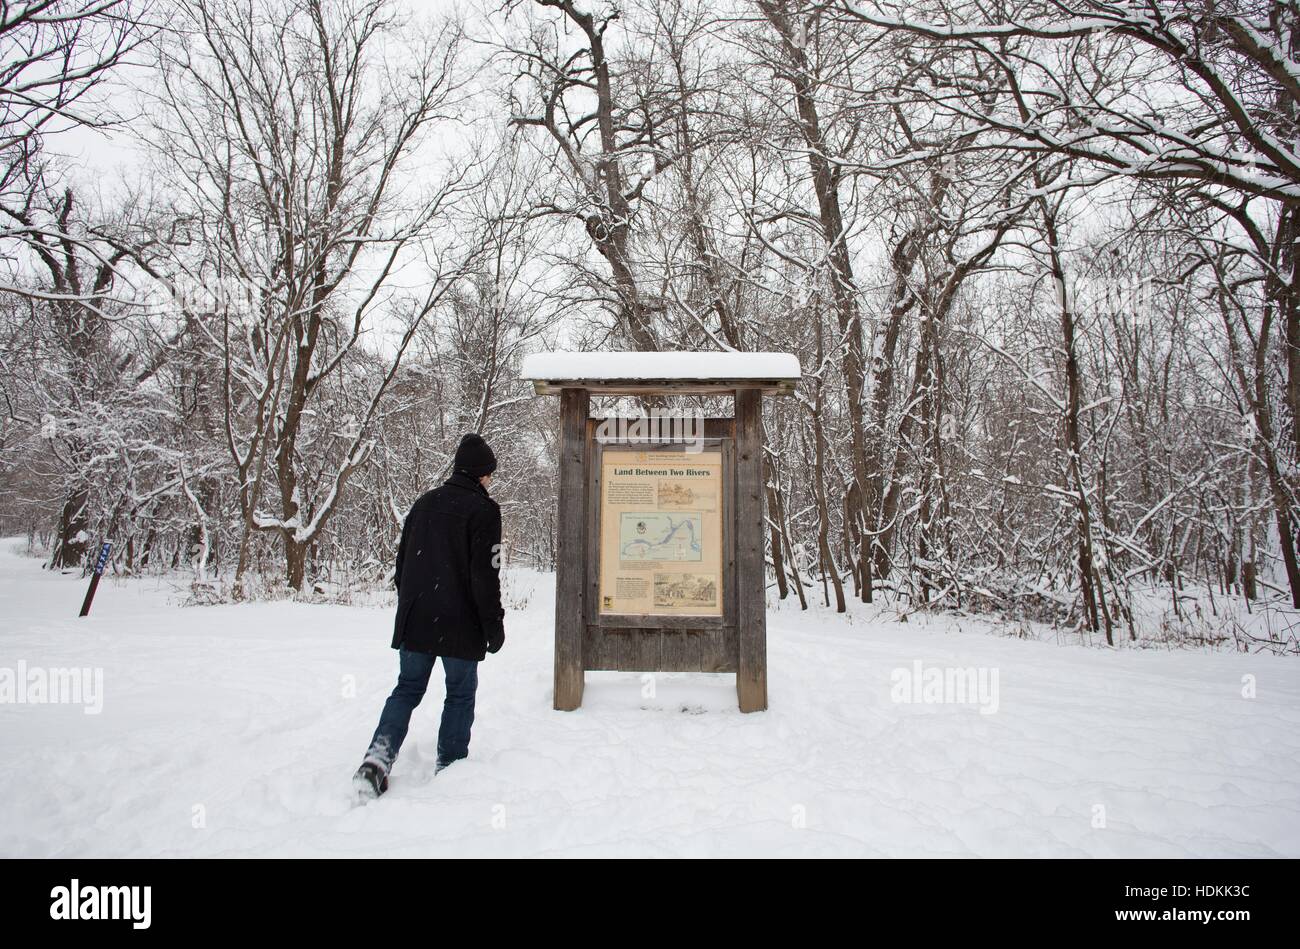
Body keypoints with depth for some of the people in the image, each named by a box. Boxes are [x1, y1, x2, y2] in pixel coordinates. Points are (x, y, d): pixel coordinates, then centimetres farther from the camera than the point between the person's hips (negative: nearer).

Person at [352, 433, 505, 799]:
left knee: (407, 689, 15)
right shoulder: (483, 508, -10)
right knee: (460, 695, 10)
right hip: (460, 625, -5)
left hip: (414, 620, 5)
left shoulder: (425, 503, 10)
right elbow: (485, 574, -14)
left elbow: (402, 561, 15)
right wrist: (494, 624, -7)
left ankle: (377, 758, -1)